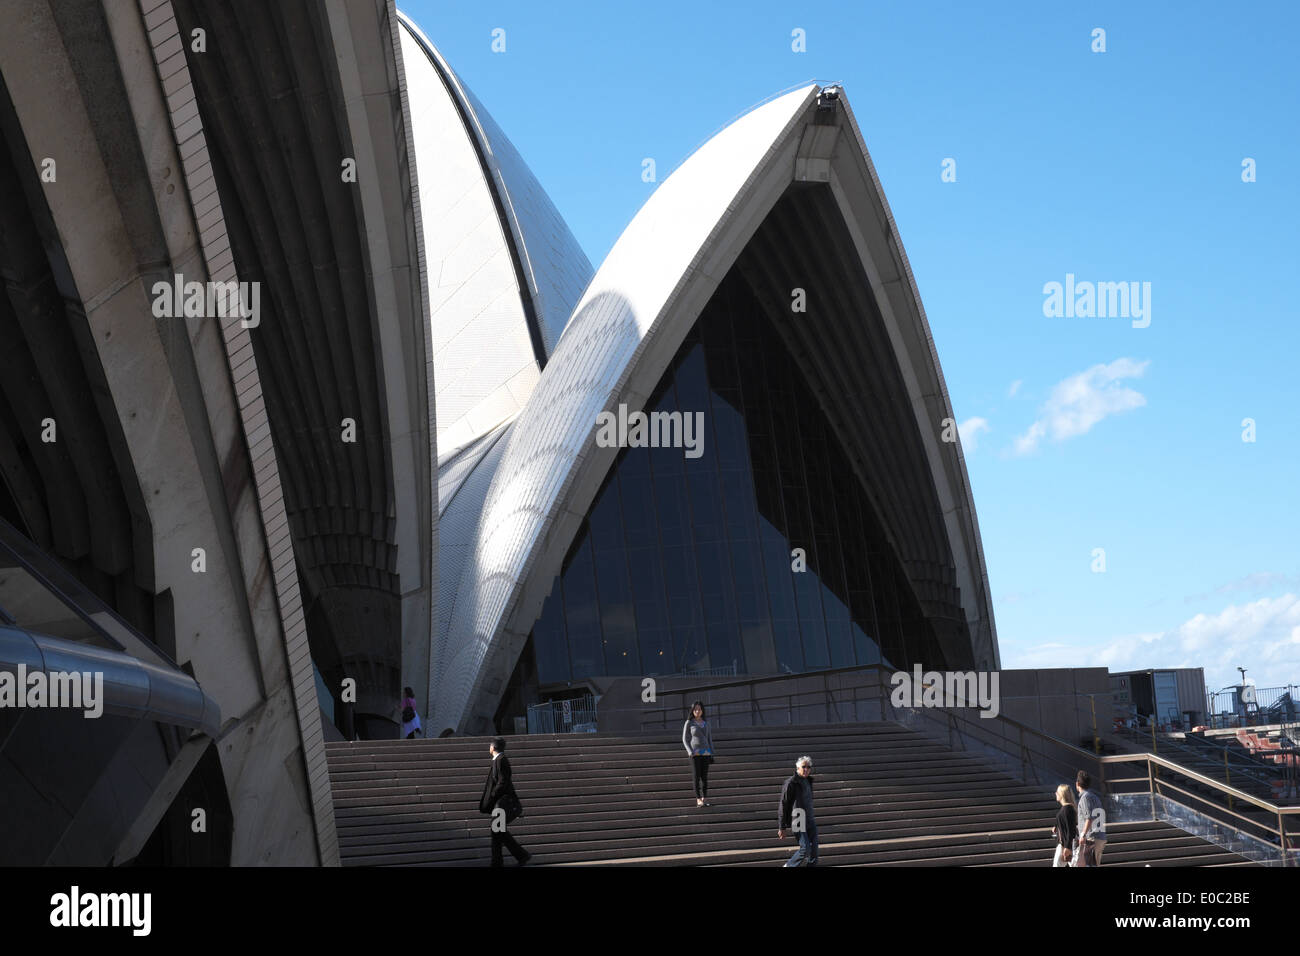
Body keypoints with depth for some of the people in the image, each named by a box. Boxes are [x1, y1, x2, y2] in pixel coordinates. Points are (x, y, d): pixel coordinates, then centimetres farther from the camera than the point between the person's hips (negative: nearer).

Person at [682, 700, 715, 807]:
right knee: (696, 776, -4)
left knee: (705, 776, 3)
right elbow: (685, 739, 0)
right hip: (695, 753, -4)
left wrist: (711, 753, 7)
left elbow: (709, 739, 15)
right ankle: (698, 800, -5)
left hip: (706, 753, 4)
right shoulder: (689, 723, 1)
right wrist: (691, 752, -12)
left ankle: (705, 799, 4)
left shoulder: (706, 723, 12)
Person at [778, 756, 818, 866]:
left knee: (814, 848, 1)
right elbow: (783, 805, -11)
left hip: (809, 820, 7)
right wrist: (782, 827, -12)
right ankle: (789, 865, 5)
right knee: (805, 848, -13)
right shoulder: (791, 783, -11)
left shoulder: (808, 781, 12)